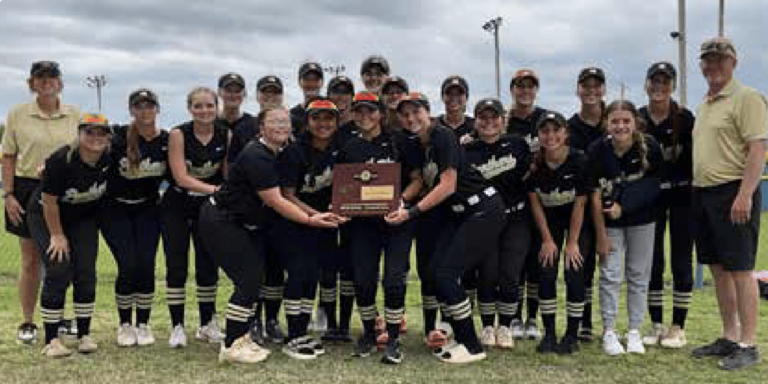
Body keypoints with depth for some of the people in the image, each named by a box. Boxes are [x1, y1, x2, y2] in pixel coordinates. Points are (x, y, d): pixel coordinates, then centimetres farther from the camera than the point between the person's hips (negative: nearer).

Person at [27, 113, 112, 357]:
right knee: (58, 272, -12)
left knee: (86, 273, -3)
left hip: (84, 218, 4)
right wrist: (57, 235, -13)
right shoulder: (60, 161, -29)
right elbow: (49, 202, -20)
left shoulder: (110, 158, -16)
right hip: (46, 217, -4)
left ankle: (84, 335, 7)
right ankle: (51, 340, -4)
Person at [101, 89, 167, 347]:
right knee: (128, 266, -10)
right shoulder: (119, 137, -13)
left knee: (146, 265, -5)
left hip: (147, 210, 2)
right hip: (116, 210, -2)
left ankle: (143, 325, 12)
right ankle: (124, 325, 11)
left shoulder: (167, 140, -3)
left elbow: (172, 176, 10)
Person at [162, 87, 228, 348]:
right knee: (176, 267, -2)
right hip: (177, 208, -2)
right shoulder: (178, 135, -14)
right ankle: (177, 327, 10)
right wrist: (214, 189, -32)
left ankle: (208, 325, 21)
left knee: (208, 266, 6)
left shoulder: (226, 136, -5)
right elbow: (181, 177, -21)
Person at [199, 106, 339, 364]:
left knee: (254, 278, 8)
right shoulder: (257, 157, -24)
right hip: (221, 222, -9)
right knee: (248, 280, -10)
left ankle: (241, 338, 21)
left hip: (245, 224, 9)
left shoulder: (280, 154, 5)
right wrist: (310, 220, -25)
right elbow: (275, 201, -26)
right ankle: (231, 346, 0)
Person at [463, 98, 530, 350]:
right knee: (487, 275, -3)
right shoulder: (468, 151, 2)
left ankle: (505, 327, 15)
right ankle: (487, 327, 14)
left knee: (510, 276, -1)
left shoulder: (517, 145, 5)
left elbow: (531, 175, 17)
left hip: (515, 219, 1)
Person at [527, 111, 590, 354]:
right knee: (546, 275, -4)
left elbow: (580, 204, -17)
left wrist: (572, 242, -15)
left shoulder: (579, 160, -23)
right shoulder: (534, 163, -17)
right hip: (549, 220, 2)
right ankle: (549, 334, 6)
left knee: (574, 275, -9)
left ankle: (572, 335, 3)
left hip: (577, 221, -2)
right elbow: (535, 202, -8)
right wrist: (547, 239, -8)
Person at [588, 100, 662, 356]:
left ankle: (635, 331, 20)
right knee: (610, 275, 0)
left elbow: (652, 184, -6)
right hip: (609, 222, -1)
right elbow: (595, 195, -13)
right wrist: (601, 236, -11)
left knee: (639, 275, 8)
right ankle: (609, 332, 12)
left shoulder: (649, 147, -16)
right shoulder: (597, 151, -17)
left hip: (641, 220, 1)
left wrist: (623, 206, -18)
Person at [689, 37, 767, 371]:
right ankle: (729, 337, 22)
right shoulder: (704, 105, 19)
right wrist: (695, 190, 15)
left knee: (740, 269, -5)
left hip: (733, 193, -8)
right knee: (718, 269, 12)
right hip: (703, 193, 8)